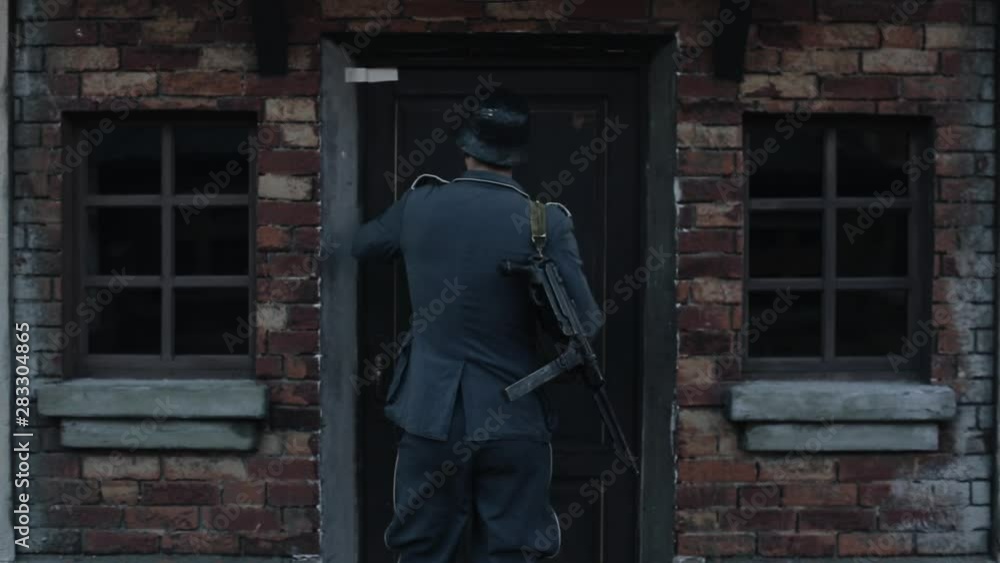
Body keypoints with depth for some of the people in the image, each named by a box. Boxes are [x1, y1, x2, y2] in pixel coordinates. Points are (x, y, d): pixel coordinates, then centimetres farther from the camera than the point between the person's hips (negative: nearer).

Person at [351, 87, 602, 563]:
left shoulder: (420, 206, -2)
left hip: (433, 415, 2)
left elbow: (361, 245, 18)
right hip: (513, 419, -2)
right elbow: (585, 322, -9)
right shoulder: (546, 222, -10)